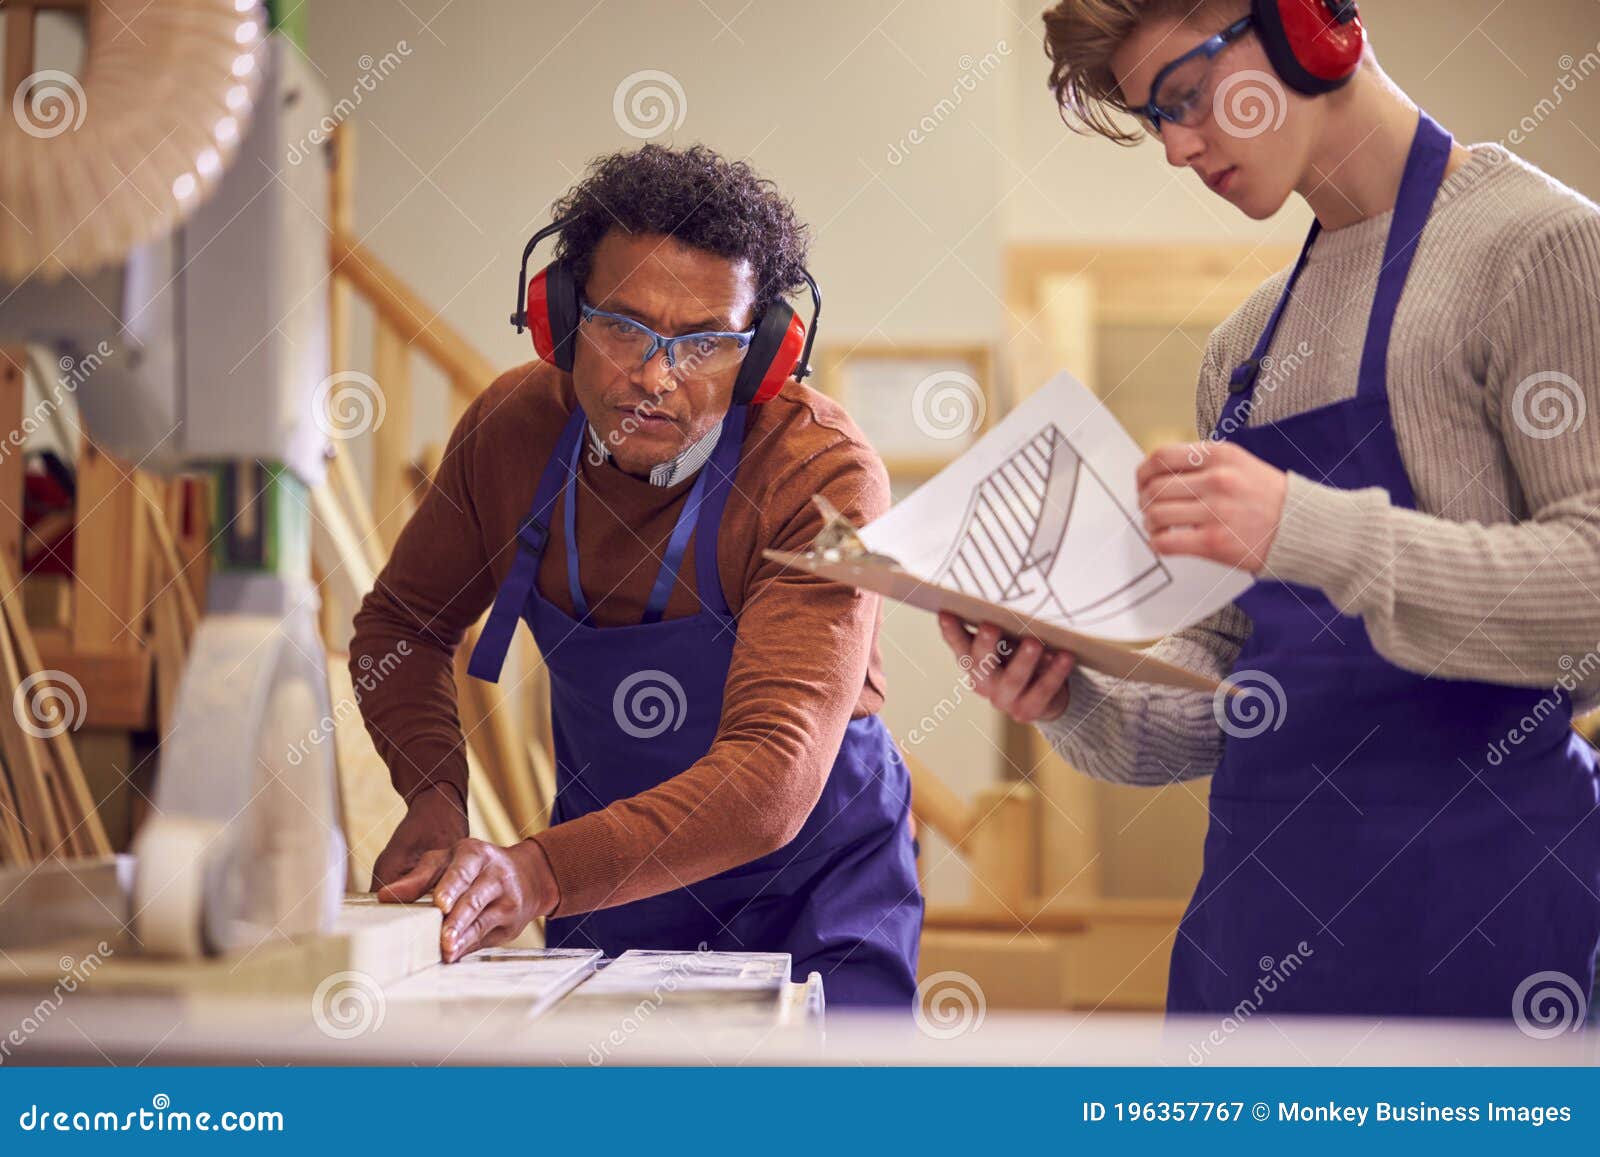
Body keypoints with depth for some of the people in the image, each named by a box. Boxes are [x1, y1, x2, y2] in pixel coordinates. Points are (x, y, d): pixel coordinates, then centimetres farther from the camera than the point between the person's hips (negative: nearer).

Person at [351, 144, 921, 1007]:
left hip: (814, 880, -3)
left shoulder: (825, 475, -24)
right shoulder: (511, 428, -10)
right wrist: (435, 796, -11)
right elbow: (402, 621, 8)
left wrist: (538, 873, -48)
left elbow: (773, 777, -34)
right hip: (610, 885, 4)